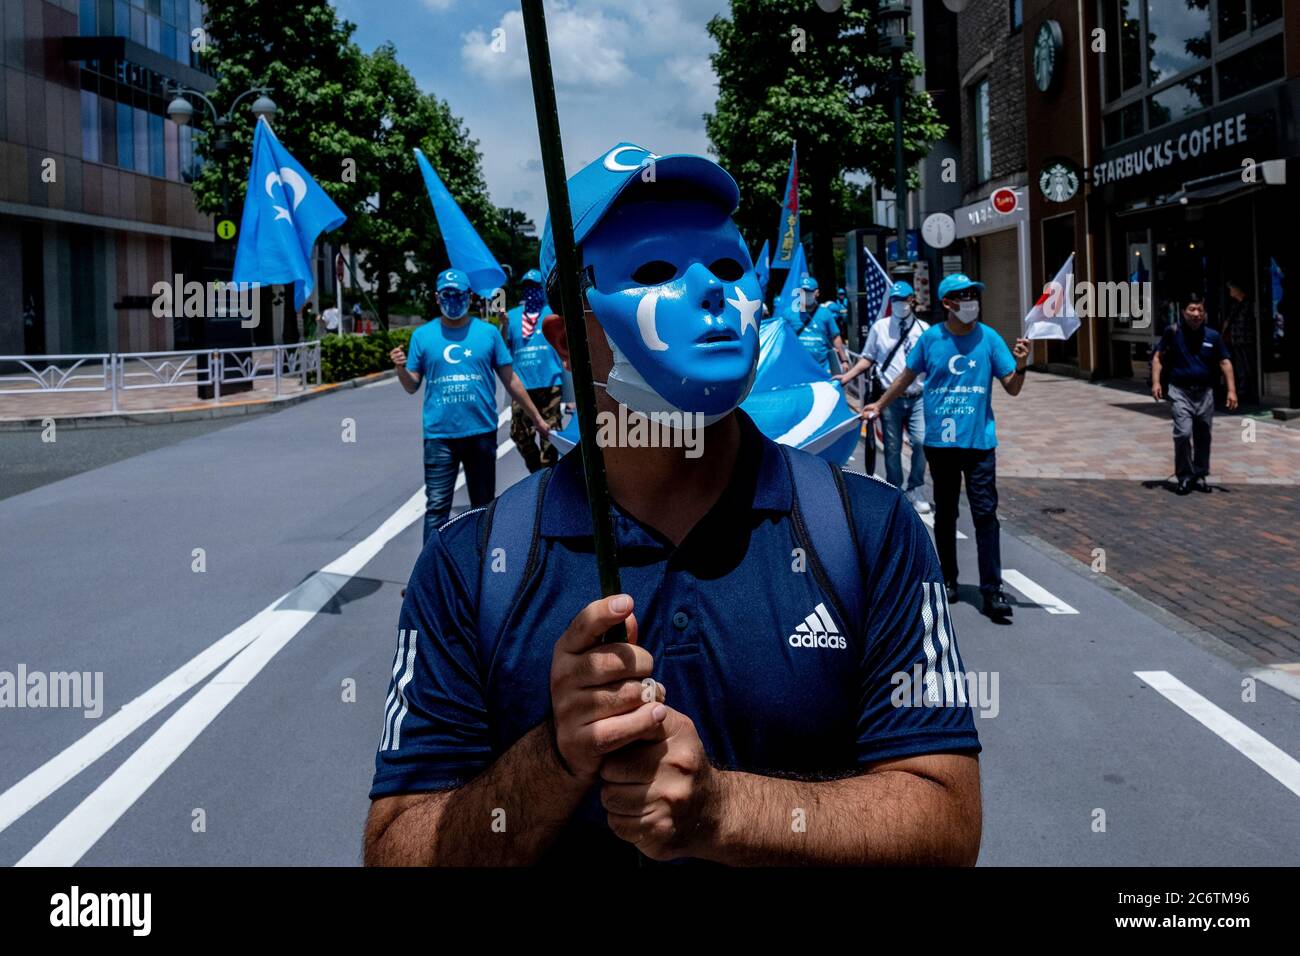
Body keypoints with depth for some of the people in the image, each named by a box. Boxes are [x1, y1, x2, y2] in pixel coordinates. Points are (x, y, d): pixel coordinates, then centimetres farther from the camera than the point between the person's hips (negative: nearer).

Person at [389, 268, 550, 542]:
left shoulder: (488, 332, 5)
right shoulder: (422, 335, 5)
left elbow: (510, 380, 8)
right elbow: (412, 387, 7)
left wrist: (537, 418, 9)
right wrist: (401, 369, -15)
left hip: (482, 432, 1)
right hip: (439, 435, -1)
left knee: (484, 506, 12)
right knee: (436, 507, -4)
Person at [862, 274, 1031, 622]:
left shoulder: (989, 338, -1)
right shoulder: (930, 338, 1)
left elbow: (1012, 388, 0)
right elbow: (907, 375, 15)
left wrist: (1020, 365, -19)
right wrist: (879, 405, 19)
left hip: (979, 441, -1)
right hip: (939, 441, 1)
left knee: (985, 514, -5)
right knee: (945, 514, 12)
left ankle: (992, 591, -4)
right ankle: (948, 579, 26)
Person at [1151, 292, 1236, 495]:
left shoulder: (1213, 336, 3)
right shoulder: (1173, 332, -3)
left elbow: (1225, 363, 6)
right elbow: (1158, 357, 3)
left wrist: (1231, 390, -1)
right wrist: (1156, 382, -9)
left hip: (1204, 392, 3)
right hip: (1180, 392, -3)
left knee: (1203, 438, 10)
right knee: (1183, 434, -15)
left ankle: (1200, 476, 24)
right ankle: (1184, 477, -1)